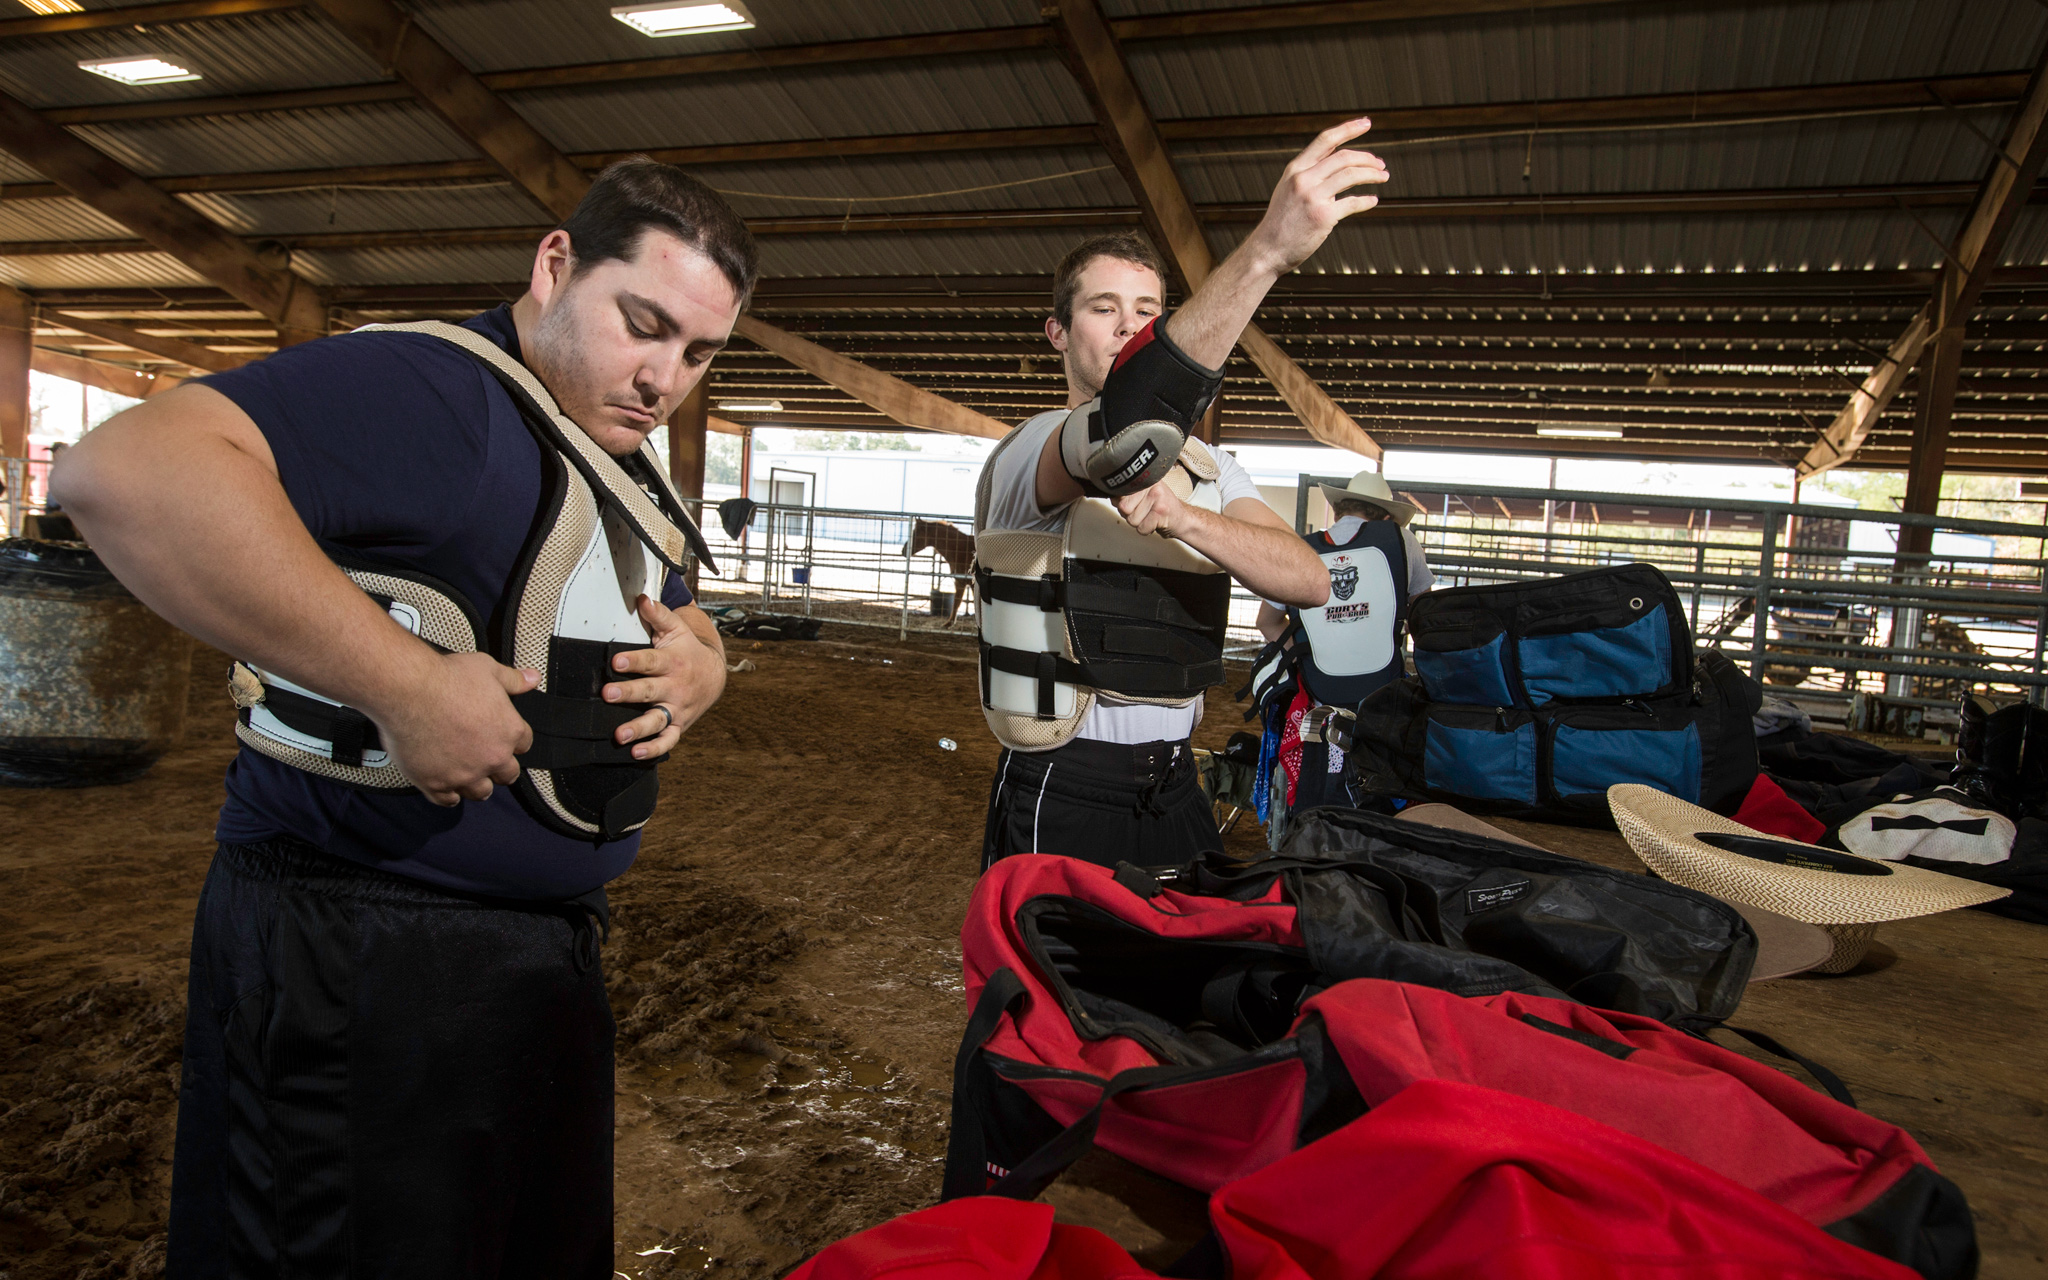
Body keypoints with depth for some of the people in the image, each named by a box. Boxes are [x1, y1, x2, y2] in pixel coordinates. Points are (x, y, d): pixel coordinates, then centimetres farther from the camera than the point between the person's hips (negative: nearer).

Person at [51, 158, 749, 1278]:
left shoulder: (628, 474, 11)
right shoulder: (431, 388, -19)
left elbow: (683, 623, 24)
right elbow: (126, 471, -33)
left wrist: (701, 667, 0)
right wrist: (409, 683, -33)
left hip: (546, 937, 9)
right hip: (360, 962, -9)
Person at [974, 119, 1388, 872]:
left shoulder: (1206, 468, 10)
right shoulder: (1029, 454, -11)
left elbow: (1309, 581, -6)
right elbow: (1125, 424, -35)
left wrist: (1183, 518, -24)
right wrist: (1266, 252, -46)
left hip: (1172, 787, 6)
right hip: (1060, 792, -6)